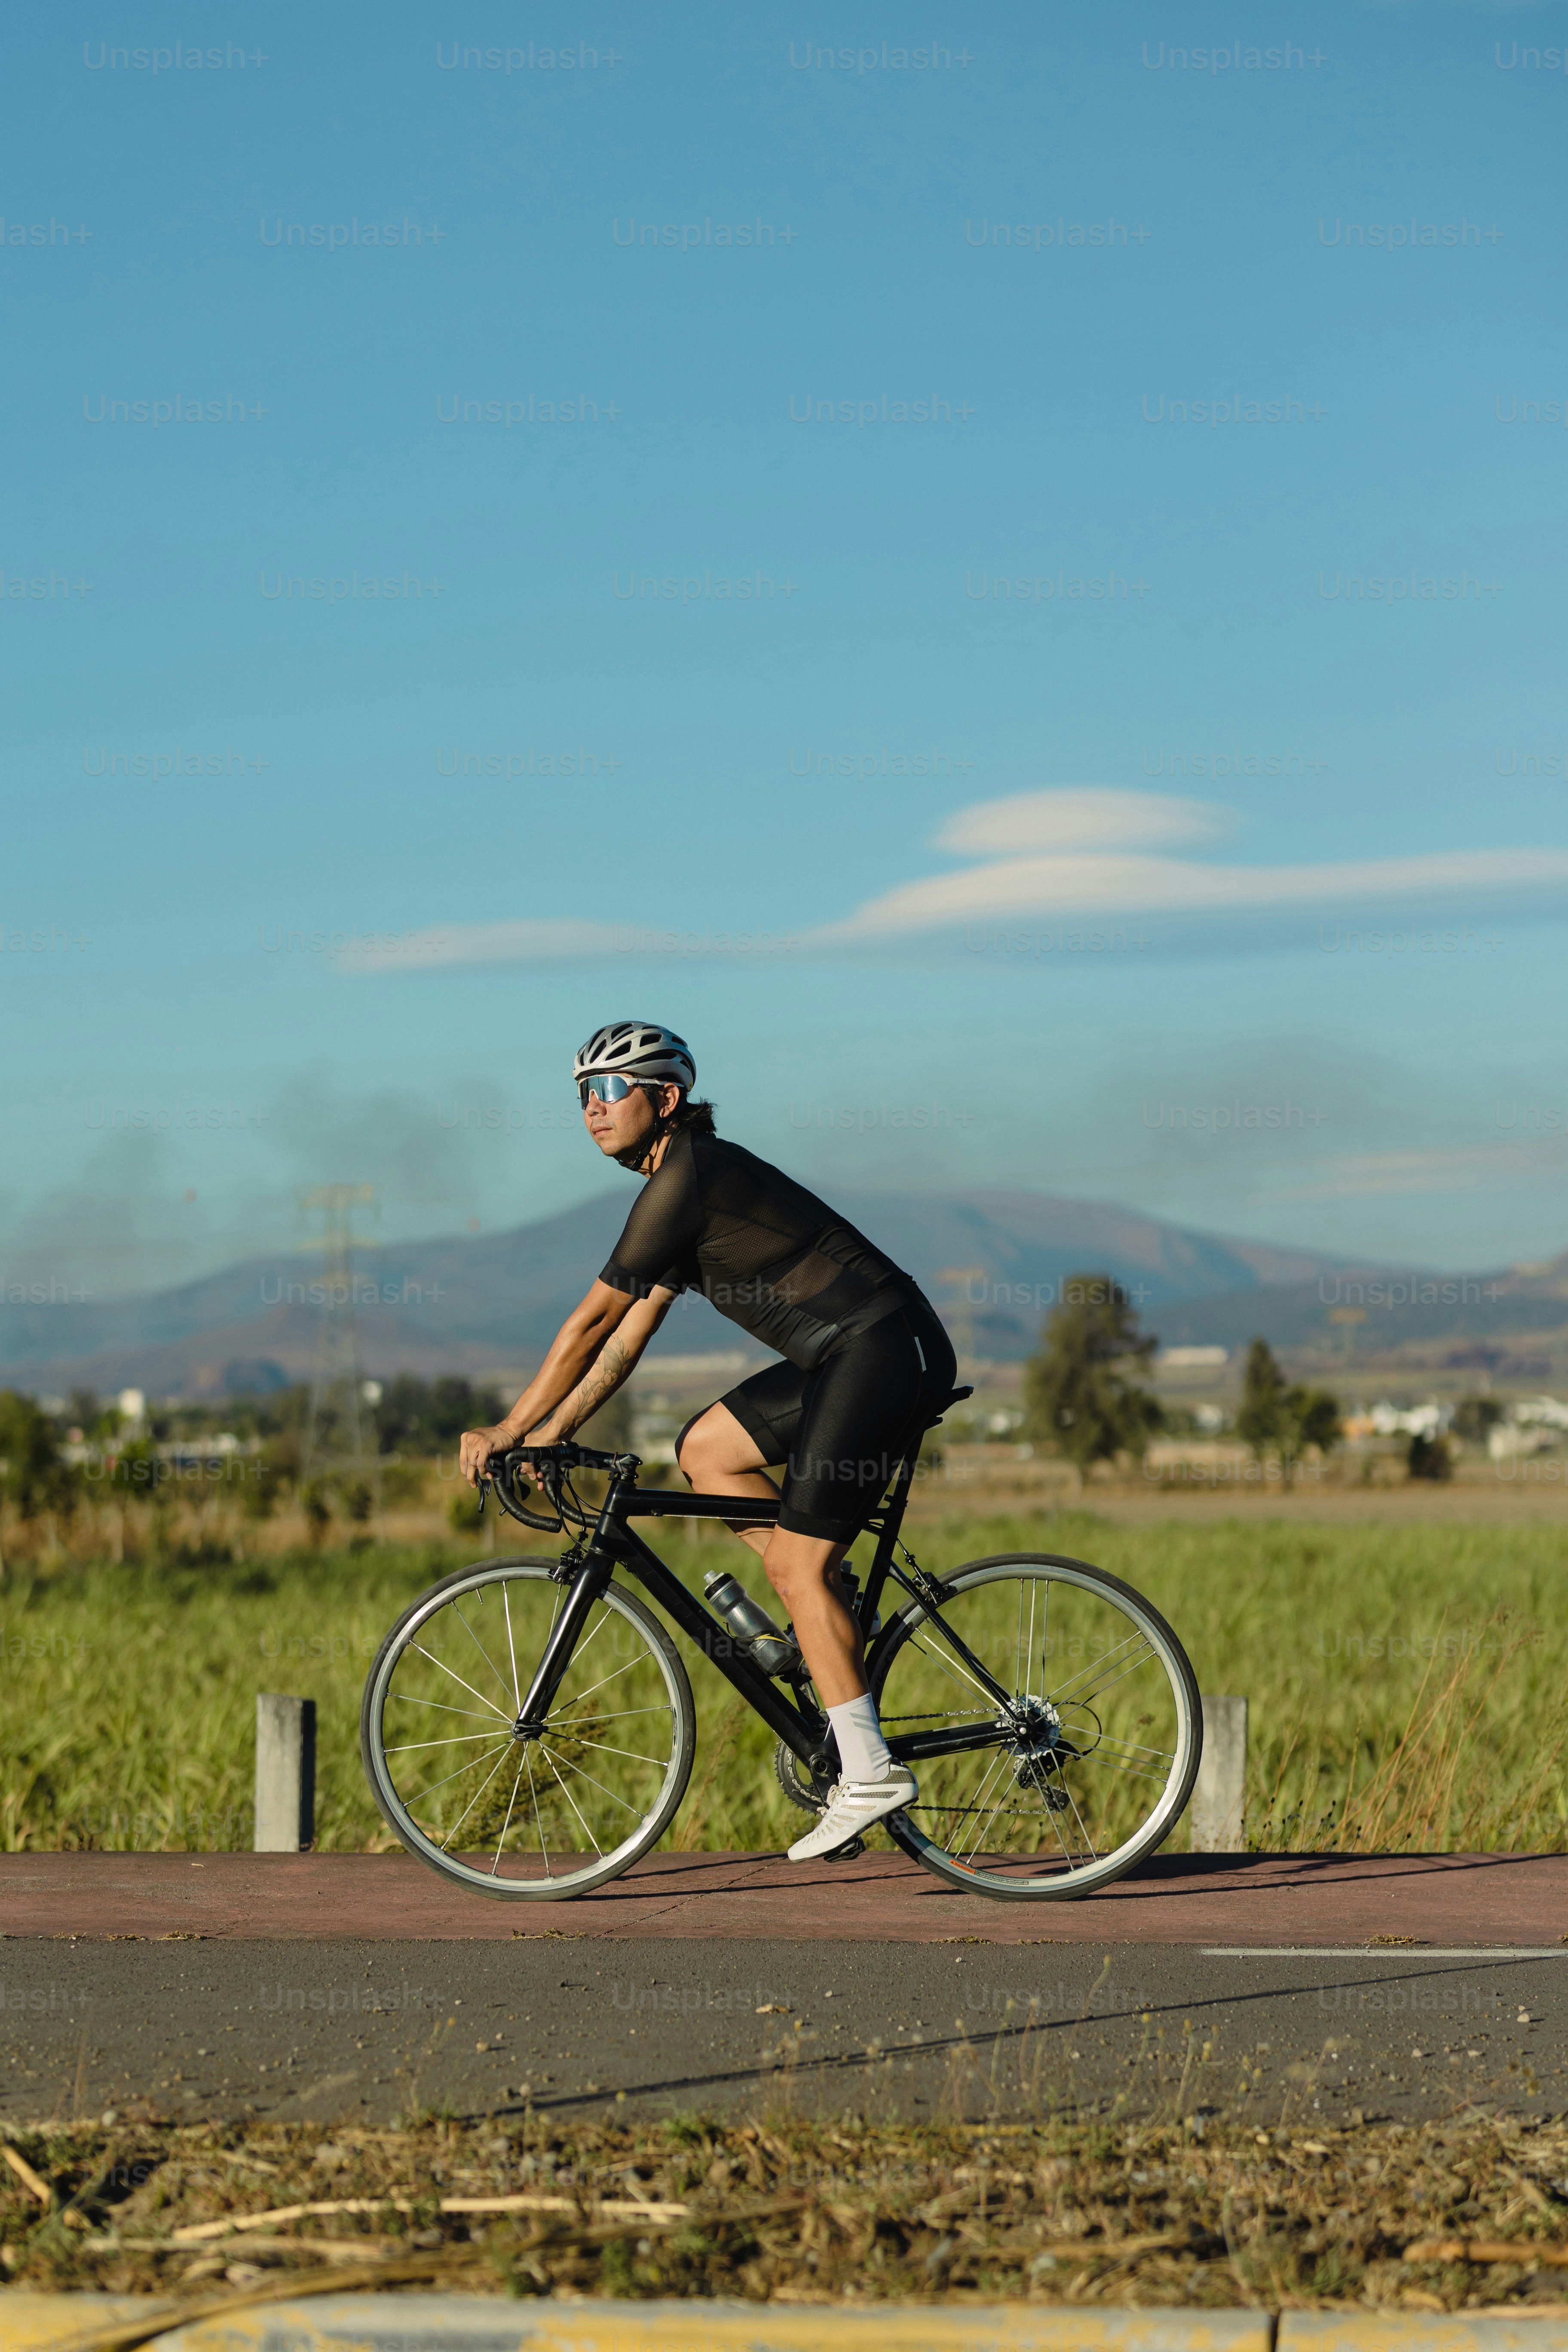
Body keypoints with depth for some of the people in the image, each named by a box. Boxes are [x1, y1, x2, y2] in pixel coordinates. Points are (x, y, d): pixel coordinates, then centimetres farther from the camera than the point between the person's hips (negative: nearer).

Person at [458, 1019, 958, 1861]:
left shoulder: (689, 1180, -14)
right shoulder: (683, 1183, 16)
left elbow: (591, 1324, -13)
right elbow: (628, 1336, 18)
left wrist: (506, 1431, -7)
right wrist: (548, 1437, 14)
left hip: (886, 1350, -10)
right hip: (845, 1356, 10)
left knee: (797, 1565, -9)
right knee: (705, 1452, 12)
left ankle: (868, 1773, -6)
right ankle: (836, 1617, 12)